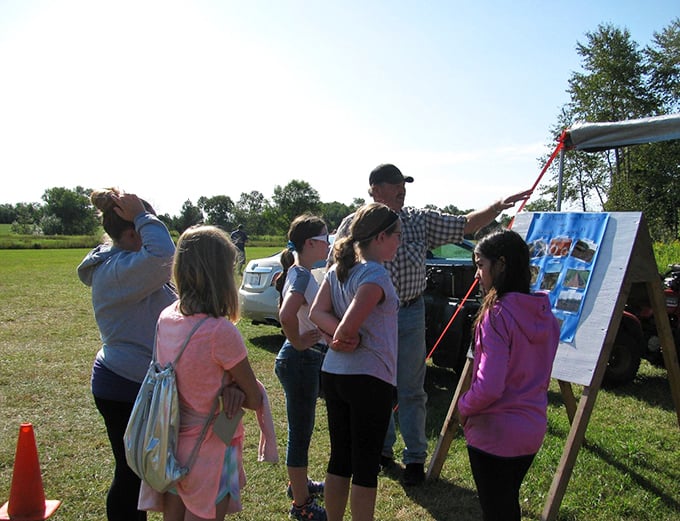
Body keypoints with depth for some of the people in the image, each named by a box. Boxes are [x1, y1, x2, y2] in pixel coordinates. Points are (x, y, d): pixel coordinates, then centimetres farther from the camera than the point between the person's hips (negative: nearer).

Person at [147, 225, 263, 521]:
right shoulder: (221, 332, -25)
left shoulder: (166, 318, -6)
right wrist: (230, 389, -1)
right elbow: (255, 399, -14)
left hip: (168, 446, 6)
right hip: (209, 450, -6)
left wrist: (224, 387, -9)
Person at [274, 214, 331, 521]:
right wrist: (298, 343, -23)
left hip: (307, 360, 10)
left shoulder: (302, 273, 8)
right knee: (300, 432, 3)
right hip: (301, 360, -10)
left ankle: (300, 483, 41)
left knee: (302, 429, 23)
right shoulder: (301, 275, -21)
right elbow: (286, 315, -38)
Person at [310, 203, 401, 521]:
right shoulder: (375, 274, -18)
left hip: (333, 374, 8)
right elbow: (349, 326, -27)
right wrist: (343, 337, -7)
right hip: (369, 378, -8)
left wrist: (339, 335, -13)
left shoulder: (337, 270, 7)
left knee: (339, 458, 18)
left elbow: (317, 312, 0)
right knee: (366, 465, 6)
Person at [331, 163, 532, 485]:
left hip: (410, 314, 0)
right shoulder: (353, 225, -4)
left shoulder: (421, 221, 1)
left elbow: (466, 225, 3)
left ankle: (415, 458, 19)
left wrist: (498, 207, -10)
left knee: (411, 391, 6)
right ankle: (382, 450, 30)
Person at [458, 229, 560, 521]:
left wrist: (463, 407, -7)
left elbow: (489, 387, -25)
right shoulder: (544, 312, 2)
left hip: (495, 434, -7)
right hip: (533, 429, 7)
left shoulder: (497, 314, -21)